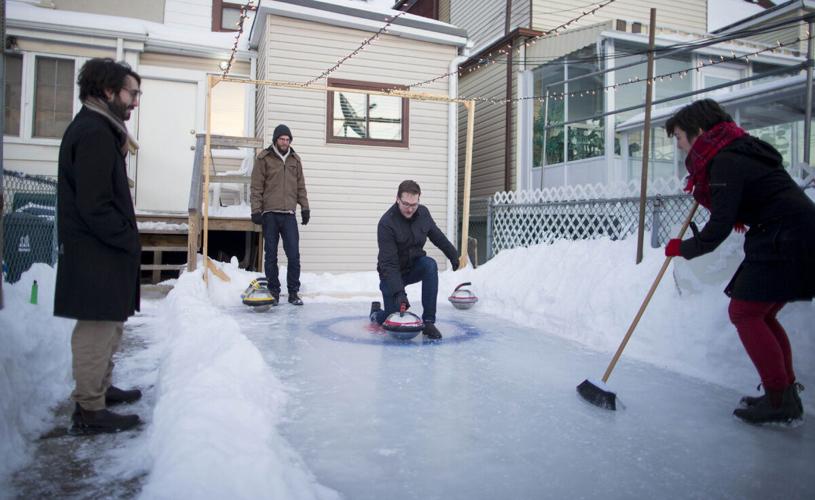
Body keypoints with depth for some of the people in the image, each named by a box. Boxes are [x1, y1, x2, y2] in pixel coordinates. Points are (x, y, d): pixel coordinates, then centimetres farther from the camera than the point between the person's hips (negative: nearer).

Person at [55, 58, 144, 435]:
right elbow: (94, 207, -22)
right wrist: (129, 241, -14)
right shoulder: (94, 134, -17)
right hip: (97, 254, -11)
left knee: (109, 324, 20)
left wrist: (126, 238, 14)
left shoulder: (100, 129, 16)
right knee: (98, 327, -1)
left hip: (101, 251, 11)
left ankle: (99, 388, 35)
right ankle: (89, 411, 11)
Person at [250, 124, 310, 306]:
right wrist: (256, 210, -8)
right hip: (270, 214, -2)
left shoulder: (295, 159, 12)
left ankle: (293, 292, 6)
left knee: (294, 255, -3)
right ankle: (274, 291, 14)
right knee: (271, 255, 4)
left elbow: (301, 186, 15)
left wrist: (305, 207, 10)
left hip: (288, 214, 2)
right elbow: (256, 187, -2)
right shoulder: (264, 158, 1)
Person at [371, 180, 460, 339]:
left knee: (430, 265, -30)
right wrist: (398, 291, -37)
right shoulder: (386, 223, -26)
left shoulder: (423, 213, -9)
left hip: (414, 266, 4)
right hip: (392, 273, -4)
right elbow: (388, 263, -30)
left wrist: (453, 254, 16)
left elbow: (437, 236, 11)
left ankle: (428, 321, -23)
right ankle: (376, 311, 31)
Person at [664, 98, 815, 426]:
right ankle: (788, 393, 20)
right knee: (760, 315, 14)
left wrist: (683, 248, -3)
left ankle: (780, 402, -3)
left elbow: (721, 226, -18)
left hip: (786, 241, -10)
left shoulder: (725, 162, -15)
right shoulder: (735, 151, 16)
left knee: (744, 312, -7)